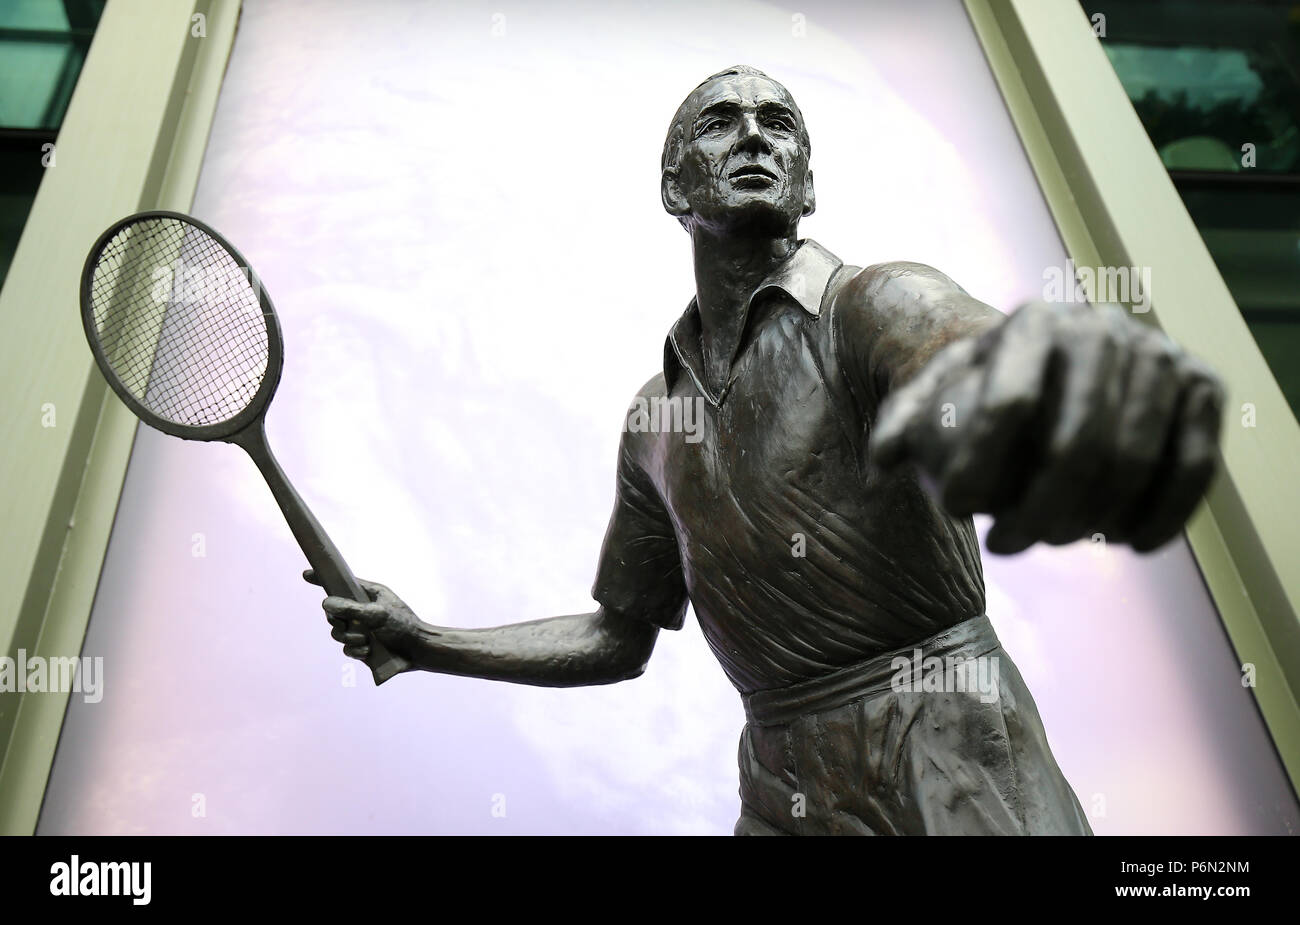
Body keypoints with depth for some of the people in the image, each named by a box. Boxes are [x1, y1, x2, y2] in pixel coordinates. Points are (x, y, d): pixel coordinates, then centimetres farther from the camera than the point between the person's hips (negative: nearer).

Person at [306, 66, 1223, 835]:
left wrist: (1078, 364, -57)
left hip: (956, 773, -4)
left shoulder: (876, 304, -9)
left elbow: (998, 398, -33)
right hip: (785, 792, 5)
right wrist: (425, 642, 9)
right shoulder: (656, 416, 7)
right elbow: (619, 637, 15)